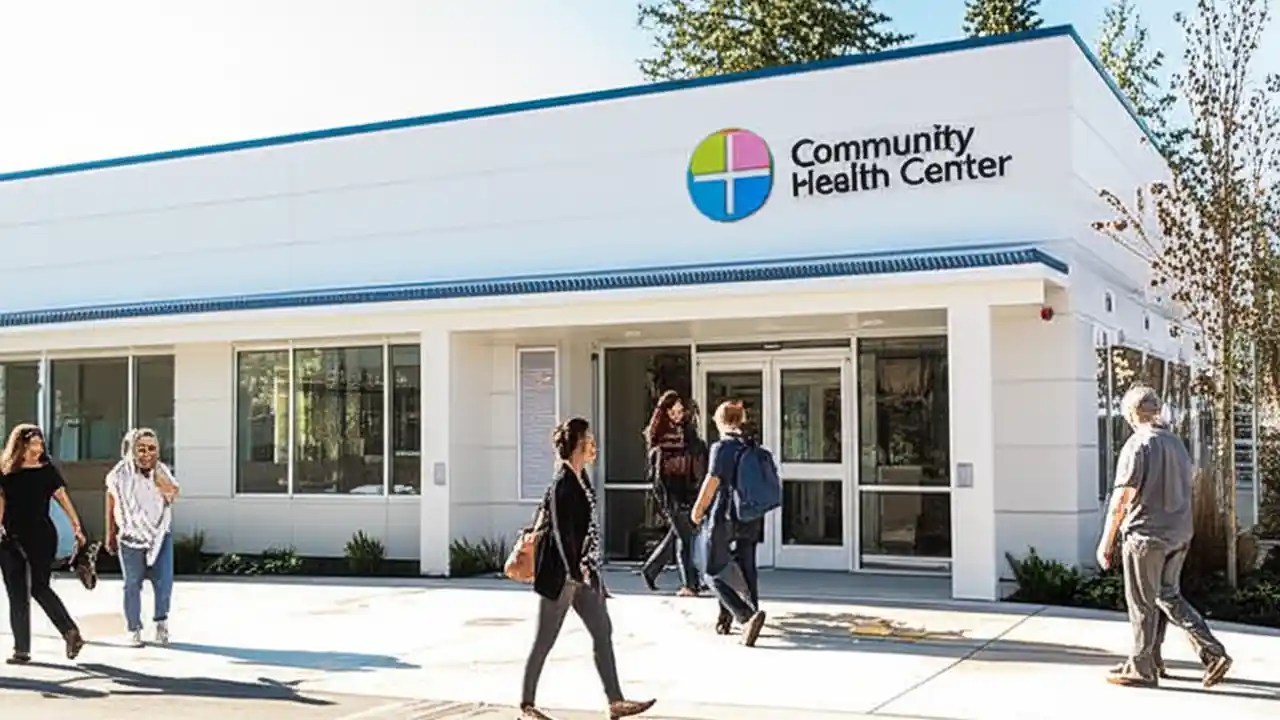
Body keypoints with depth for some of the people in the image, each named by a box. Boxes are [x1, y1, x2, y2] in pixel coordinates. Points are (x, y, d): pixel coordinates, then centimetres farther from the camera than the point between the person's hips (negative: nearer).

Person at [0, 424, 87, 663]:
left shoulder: (47, 470, 0)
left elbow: (63, 499, -5)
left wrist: (77, 527, -13)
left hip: (41, 537, -3)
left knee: (39, 588, -11)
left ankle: (71, 632, -10)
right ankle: (21, 649, 8)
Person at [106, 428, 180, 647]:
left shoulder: (162, 472, -1)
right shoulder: (122, 474, -8)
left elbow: (172, 494, -17)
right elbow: (111, 506, 2)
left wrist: (156, 473, -21)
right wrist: (110, 535, 7)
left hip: (160, 534, 2)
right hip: (131, 536, -1)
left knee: (164, 580, -7)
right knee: (132, 584, 5)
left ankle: (161, 620, 15)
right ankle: (134, 629, 19)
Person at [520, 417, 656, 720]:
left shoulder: (581, 478, 9)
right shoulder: (562, 484, -17)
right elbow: (562, 532, -22)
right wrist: (575, 571, -26)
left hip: (582, 569, 9)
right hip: (561, 572, -9)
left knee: (603, 632, 6)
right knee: (545, 640, 2)